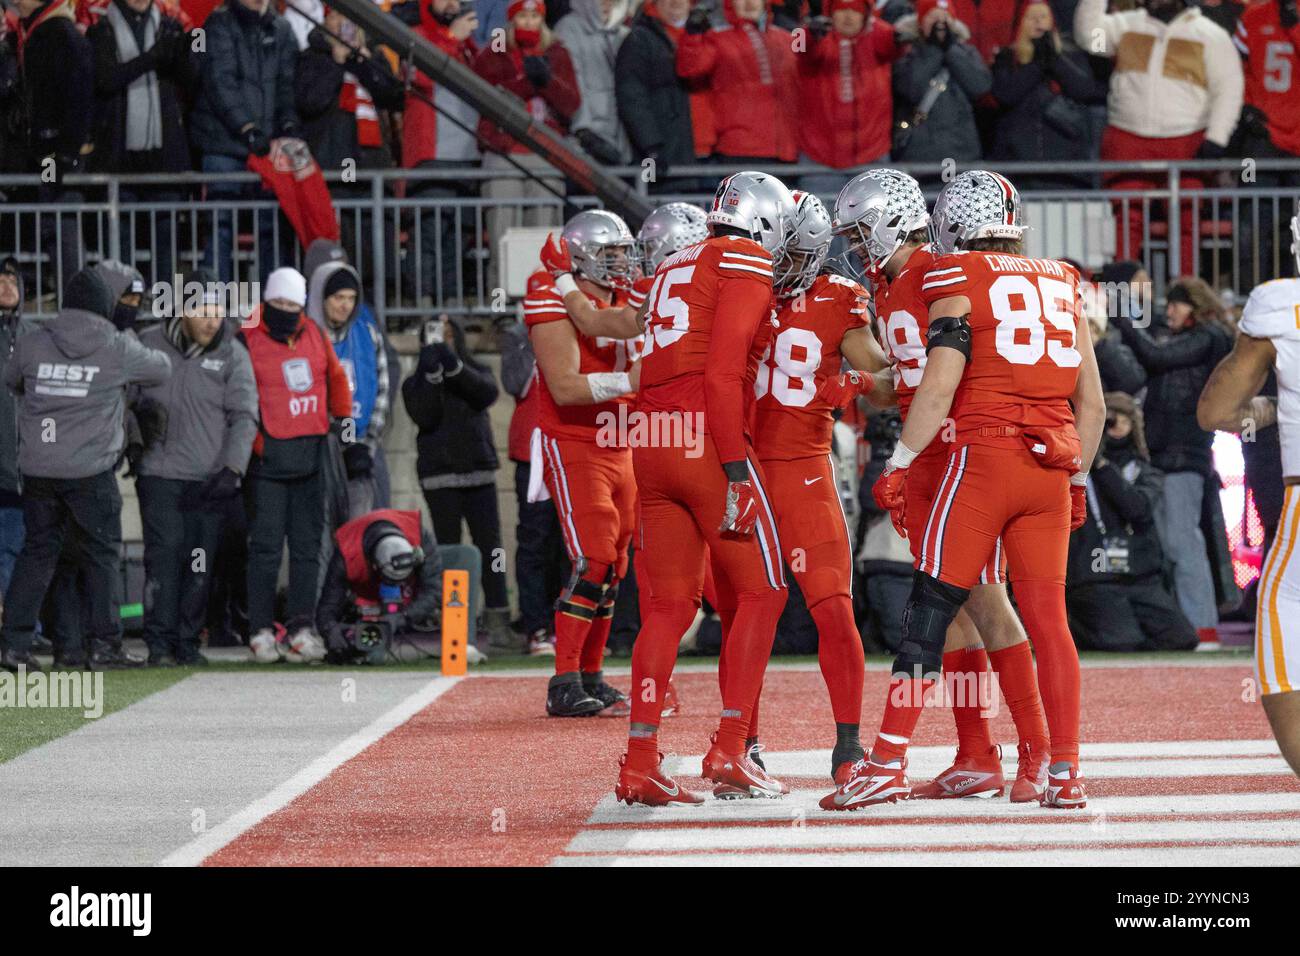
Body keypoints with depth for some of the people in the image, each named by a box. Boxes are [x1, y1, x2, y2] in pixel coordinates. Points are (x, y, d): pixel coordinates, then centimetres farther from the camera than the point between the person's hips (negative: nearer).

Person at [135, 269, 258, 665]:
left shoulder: (232, 354, 3)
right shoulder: (150, 344, 5)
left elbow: (244, 417, -2)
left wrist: (233, 469, -13)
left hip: (209, 479, 1)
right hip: (160, 472, -1)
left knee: (200, 562, 1)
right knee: (164, 552, -12)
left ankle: (187, 640, 10)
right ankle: (159, 642, -11)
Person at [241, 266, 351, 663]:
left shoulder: (314, 334, 10)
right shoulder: (248, 339, -5)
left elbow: (335, 378, 22)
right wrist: (251, 442, -8)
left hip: (312, 452, 5)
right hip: (269, 454, -5)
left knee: (308, 545, 5)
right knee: (266, 545, -6)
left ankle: (300, 628, 8)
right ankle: (261, 630, -2)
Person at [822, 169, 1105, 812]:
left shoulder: (959, 281, -1)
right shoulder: (1061, 287, 16)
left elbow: (938, 387, -9)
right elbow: (1092, 404, 17)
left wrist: (899, 464, -4)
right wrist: (1077, 480, 25)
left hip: (983, 453, -5)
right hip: (1052, 467, 5)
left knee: (931, 608, -2)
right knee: (1048, 617, 8)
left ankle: (887, 764, -4)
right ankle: (1065, 775, 5)